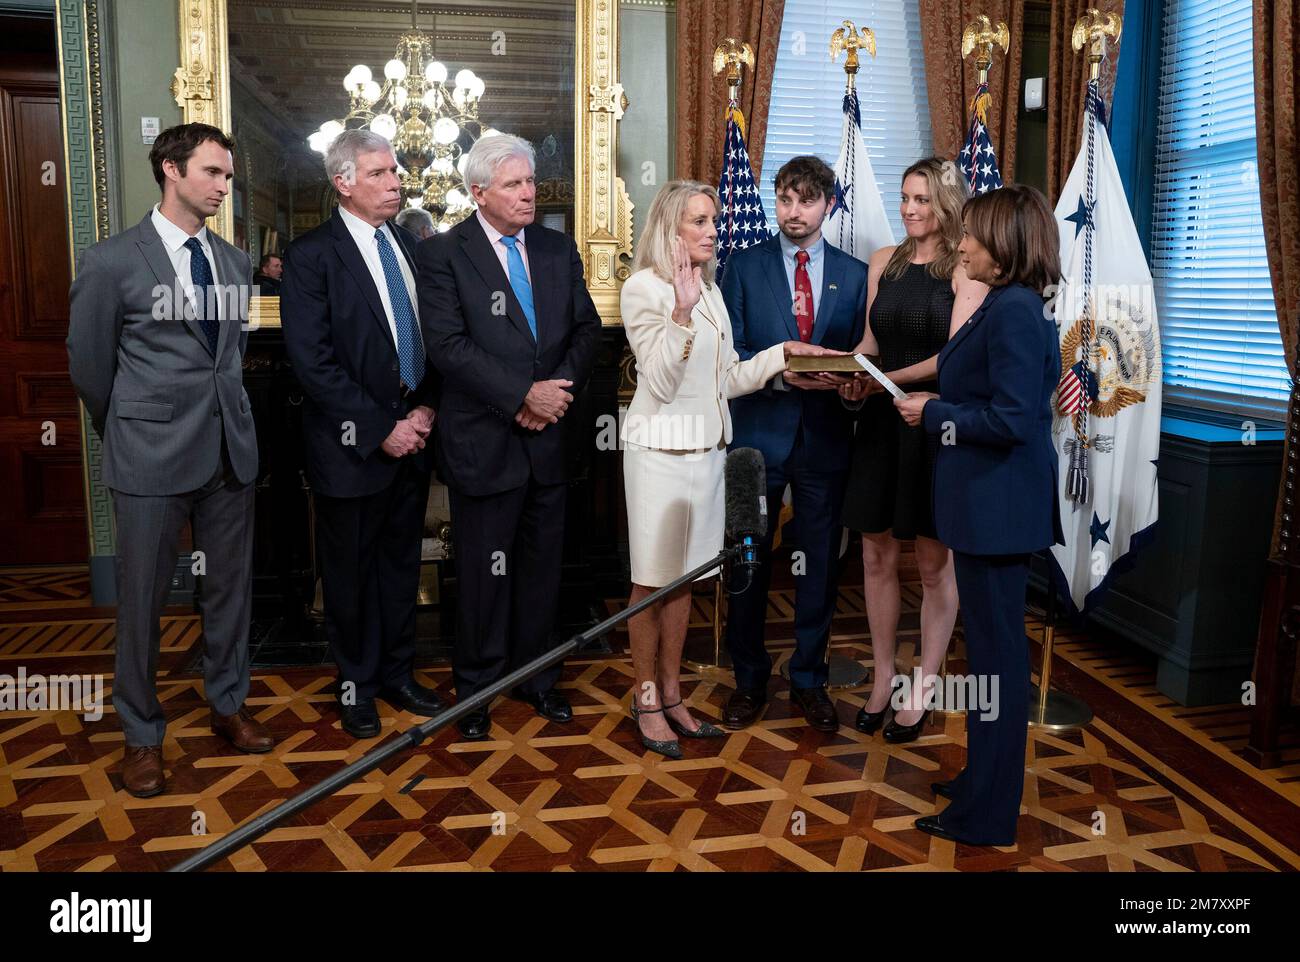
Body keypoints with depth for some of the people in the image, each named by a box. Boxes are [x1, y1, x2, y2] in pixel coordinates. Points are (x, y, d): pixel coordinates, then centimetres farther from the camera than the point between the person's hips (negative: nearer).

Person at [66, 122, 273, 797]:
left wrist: (225, 411, 15)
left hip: (231, 449, 5)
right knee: (142, 598, 6)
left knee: (230, 587, 14)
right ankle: (141, 734, 23)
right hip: (151, 458, -4)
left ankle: (227, 703, 33)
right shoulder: (111, 261, -5)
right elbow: (89, 364, 2)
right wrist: (127, 434, 11)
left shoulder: (234, 262, 9)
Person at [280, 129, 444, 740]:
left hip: (411, 435, 6)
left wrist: (426, 408, -3)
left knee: (401, 562, 16)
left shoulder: (410, 245, 8)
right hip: (352, 447, -5)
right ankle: (357, 686, 27)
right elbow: (312, 362, -16)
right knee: (351, 572, 9)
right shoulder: (312, 255, -11)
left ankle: (396, 675, 32)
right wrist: (381, 429, -17)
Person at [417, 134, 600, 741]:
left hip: (550, 438, 4)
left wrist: (560, 390, -10)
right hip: (484, 441, -4)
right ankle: (476, 686, 25)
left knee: (541, 565, 14)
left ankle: (534, 674, 30)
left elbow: (586, 328, 7)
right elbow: (449, 346, -15)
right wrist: (524, 393, -19)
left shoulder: (558, 249, 9)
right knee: (484, 572, 7)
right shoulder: (442, 254, -6)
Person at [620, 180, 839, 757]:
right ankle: (646, 699, 14)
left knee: (683, 575, 12)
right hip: (661, 446, -7)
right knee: (652, 579, 1)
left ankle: (671, 692, 23)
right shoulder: (643, 288, -8)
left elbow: (728, 379, 14)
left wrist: (784, 353, 6)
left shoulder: (710, 291, 14)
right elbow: (661, 382, -16)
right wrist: (682, 313, -26)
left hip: (707, 447, 7)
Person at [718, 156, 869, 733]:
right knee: (747, 563, 8)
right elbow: (728, 354, -3)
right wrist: (780, 375, -19)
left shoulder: (854, 274, 7)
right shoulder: (744, 266, 2)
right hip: (758, 432, -1)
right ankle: (749, 679, 25)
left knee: (819, 565, 9)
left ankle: (809, 680, 26)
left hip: (825, 438, 1)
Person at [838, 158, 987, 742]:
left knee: (934, 563, 5)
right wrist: (850, 375, -7)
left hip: (937, 424, -5)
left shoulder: (966, 270, -5)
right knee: (877, 556, 8)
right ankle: (883, 679, 23)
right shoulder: (884, 261, 11)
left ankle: (922, 689, 18)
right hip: (882, 424, 5)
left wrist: (887, 380, -23)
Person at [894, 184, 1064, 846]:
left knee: (996, 651, 0)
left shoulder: (1015, 311, -19)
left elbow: (1010, 420, -23)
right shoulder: (1008, 306, 12)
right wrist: (940, 405, 9)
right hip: (990, 505, 10)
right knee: (995, 648, 19)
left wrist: (933, 413, -13)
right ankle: (987, 776, 35)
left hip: (997, 509, -10)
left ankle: (985, 815, 14)